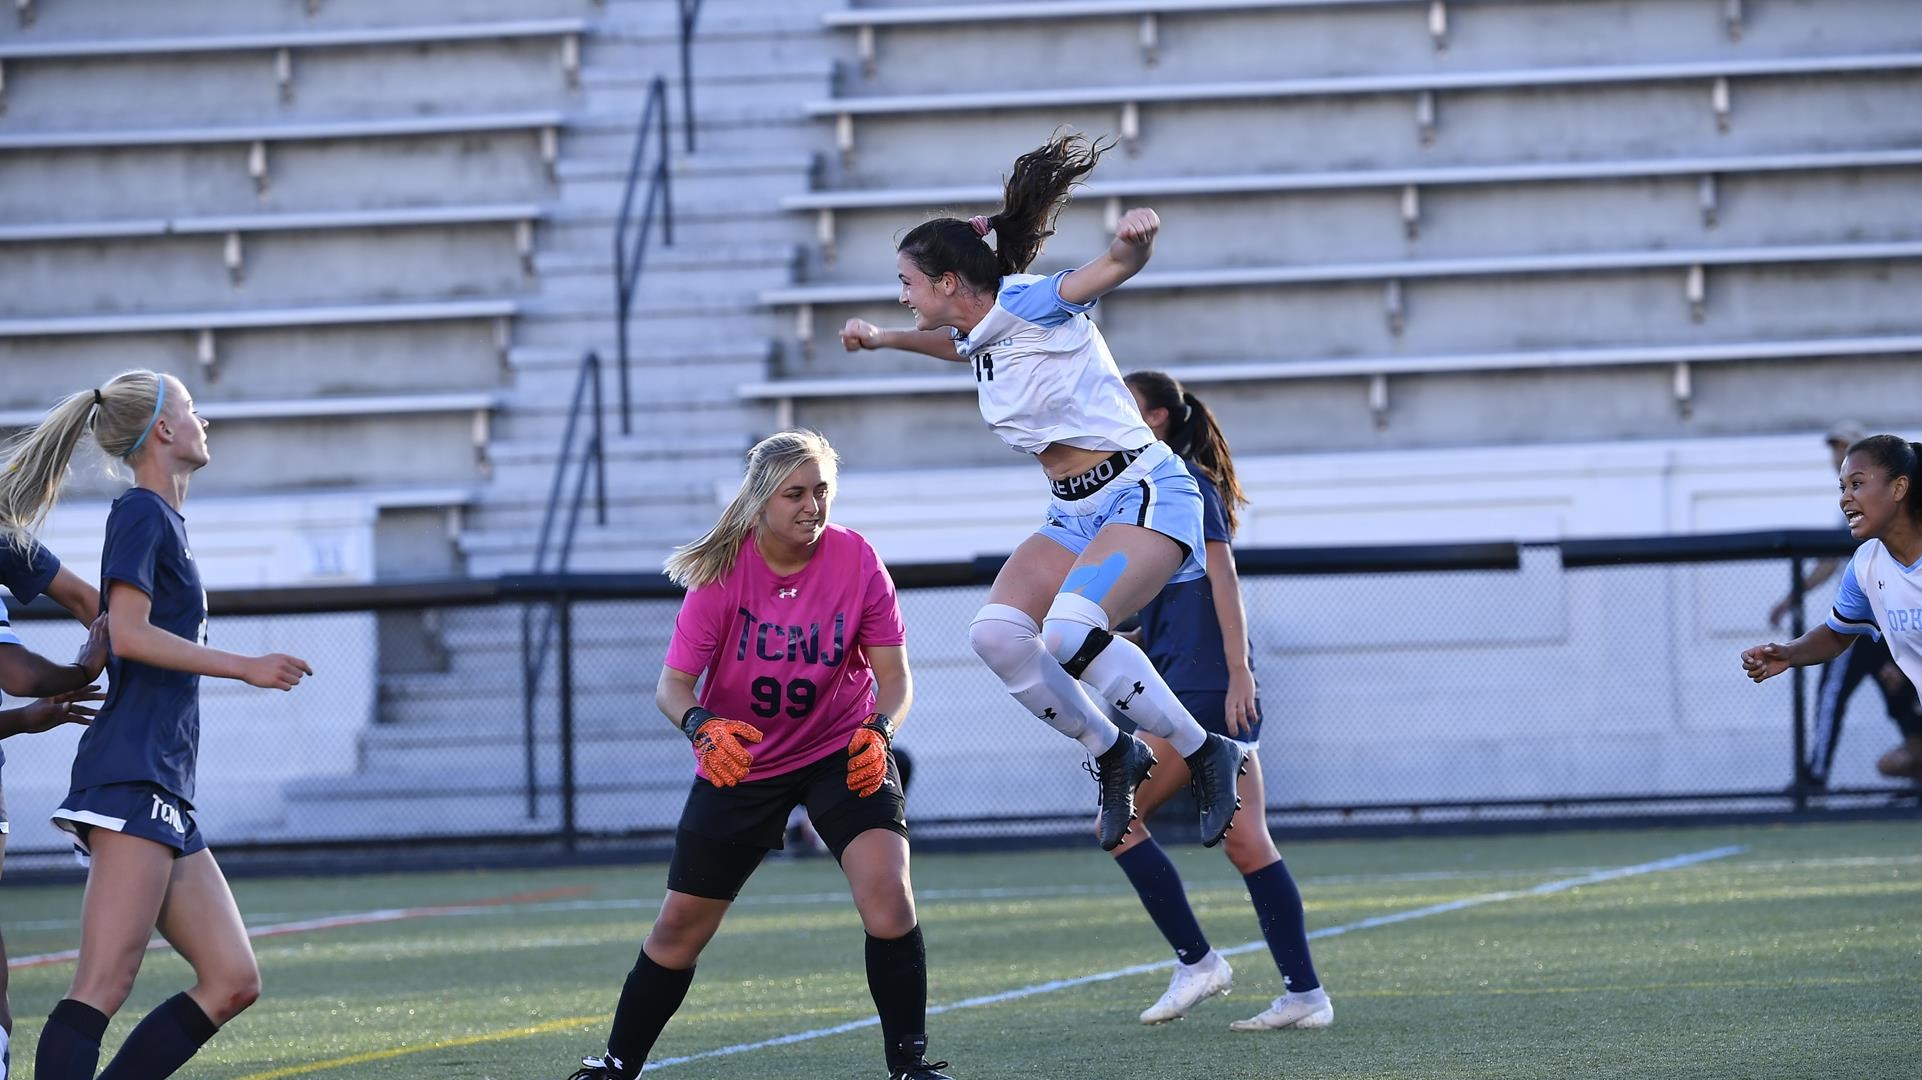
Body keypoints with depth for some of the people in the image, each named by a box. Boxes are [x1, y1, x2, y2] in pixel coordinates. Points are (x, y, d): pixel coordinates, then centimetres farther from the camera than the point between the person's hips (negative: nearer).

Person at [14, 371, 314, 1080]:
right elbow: (128, 633, -15)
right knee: (104, 988, -18)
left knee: (231, 981, 3)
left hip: (165, 792, 10)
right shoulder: (141, 514, -4)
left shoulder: (165, 520, 23)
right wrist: (245, 667, -13)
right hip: (130, 779, -10)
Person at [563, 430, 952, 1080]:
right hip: (737, 760, 0)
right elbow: (673, 684, -15)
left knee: (887, 892, -23)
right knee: (680, 927, 5)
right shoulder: (723, 571, -16)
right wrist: (701, 726, -37)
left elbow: (893, 674, -10)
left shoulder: (856, 560, -15)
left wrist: (878, 730, -31)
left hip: (841, 752, 0)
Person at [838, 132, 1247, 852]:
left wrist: (1135, 237, -49)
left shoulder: (1027, 303, -13)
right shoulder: (978, 340, 11)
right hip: (1075, 515, 8)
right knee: (996, 633, -15)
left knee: (1068, 636, -30)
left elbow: (1120, 265, -27)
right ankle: (1111, 756, 2)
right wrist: (882, 339, 47)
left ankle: (1207, 755, -15)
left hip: (1145, 494, -8)